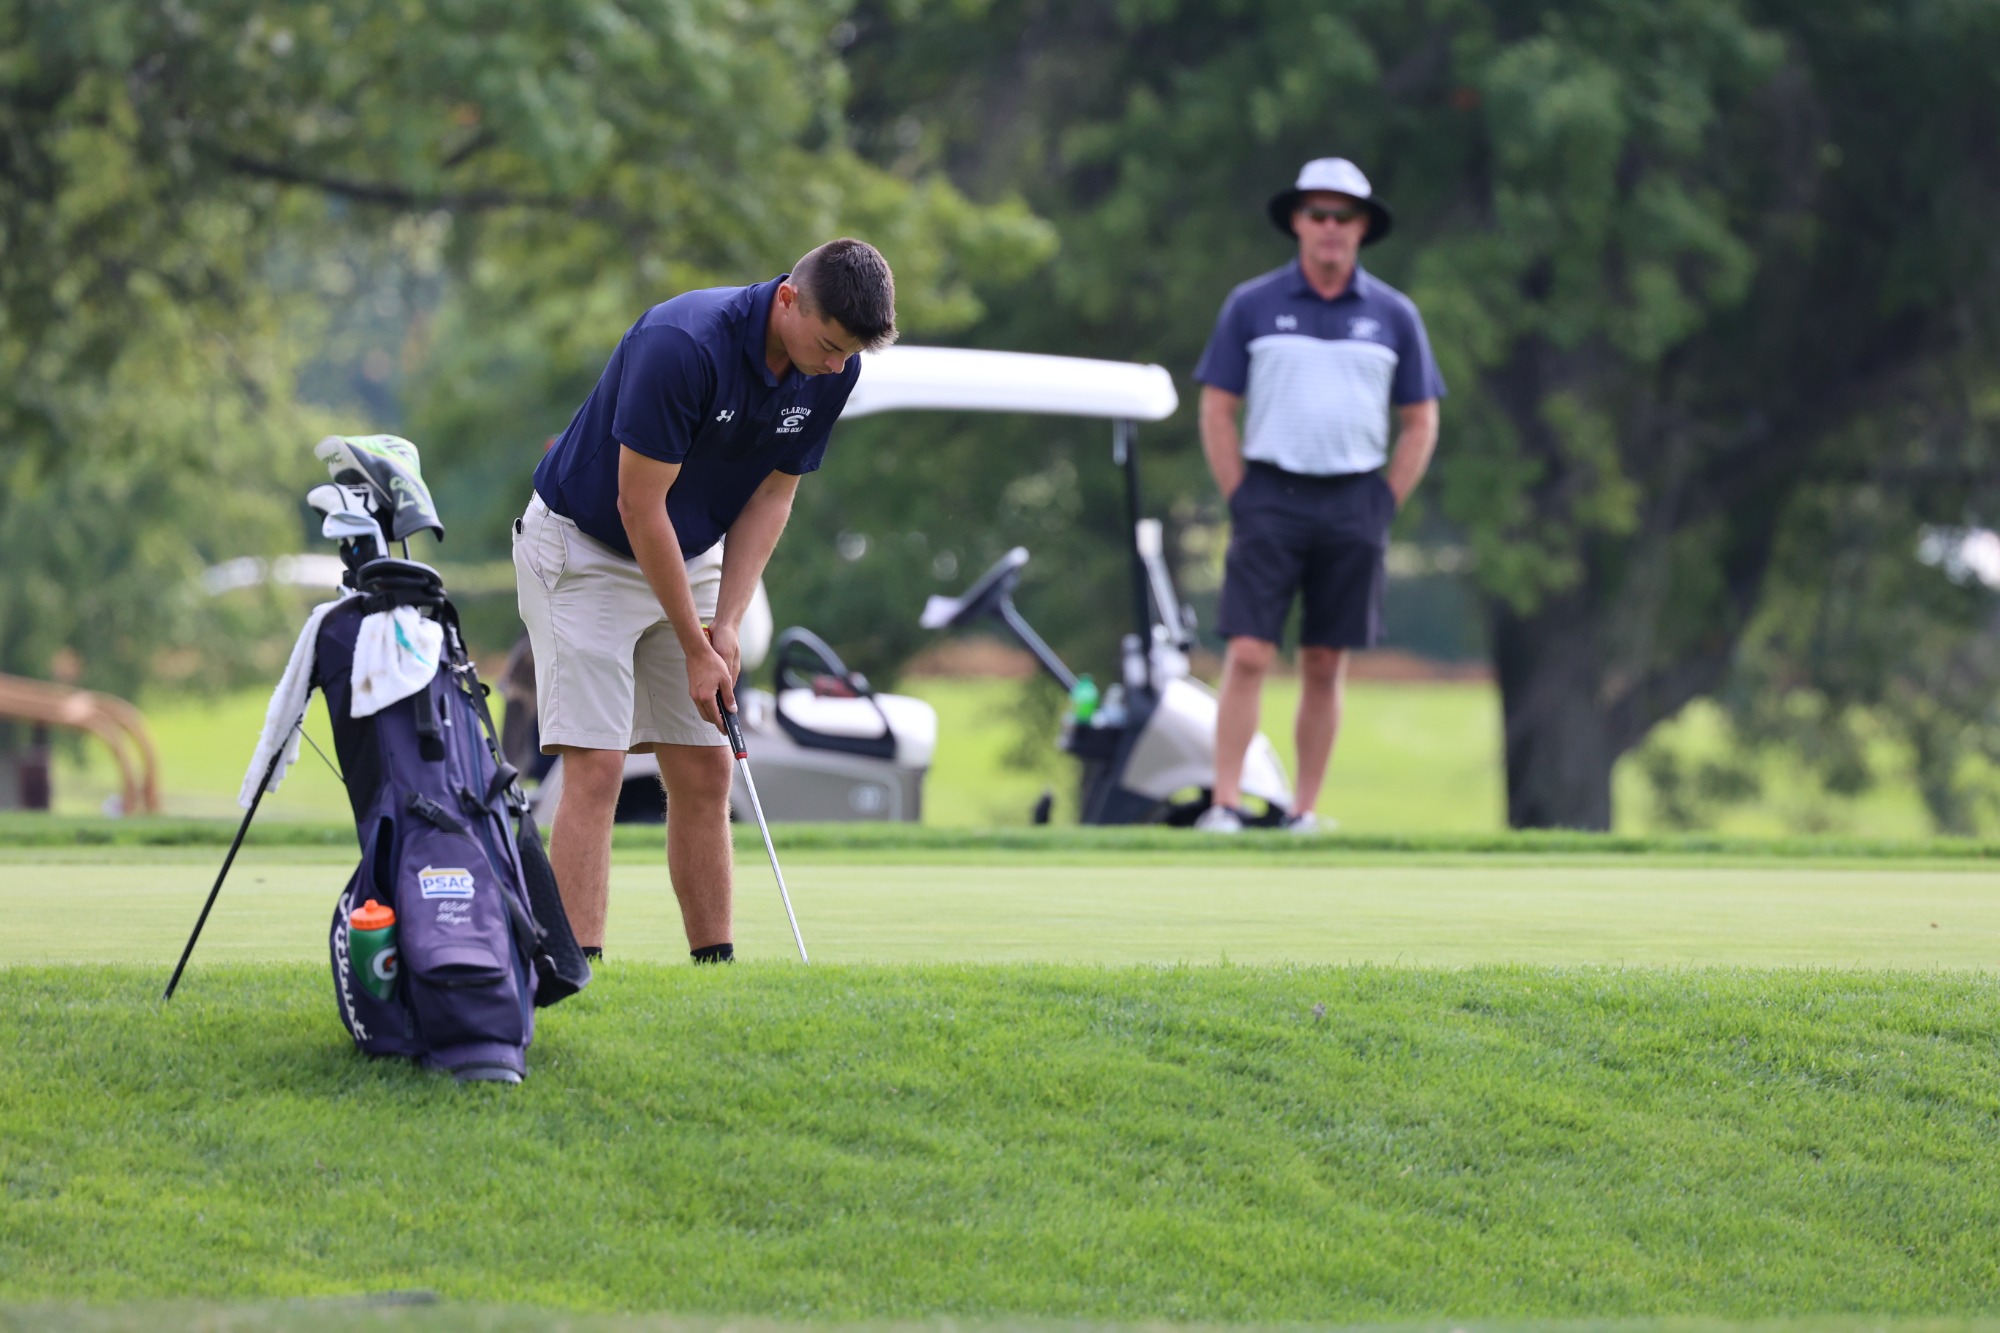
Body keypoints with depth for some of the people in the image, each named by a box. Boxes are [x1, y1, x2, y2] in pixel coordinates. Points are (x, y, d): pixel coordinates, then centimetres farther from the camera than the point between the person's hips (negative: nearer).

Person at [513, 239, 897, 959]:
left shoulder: (831, 372, -11)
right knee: (595, 765, -13)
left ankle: (717, 964, 6)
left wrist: (726, 627, -9)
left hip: (689, 557, 7)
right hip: (584, 546, -7)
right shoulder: (682, 345, -33)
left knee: (705, 770, 3)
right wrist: (695, 650, -21)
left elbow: (771, 494, 0)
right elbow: (638, 506, -26)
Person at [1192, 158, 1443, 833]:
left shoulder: (1393, 315, 7)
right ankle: (1225, 805, -9)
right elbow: (1217, 410, 5)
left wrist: (1385, 506, 4)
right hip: (1271, 493, -2)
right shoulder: (1251, 306, 3)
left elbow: (1420, 423, 12)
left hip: (1353, 504, 2)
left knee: (1326, 667, 4)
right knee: (1248, 656, -10)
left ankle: (1305, 812, 9)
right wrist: (1240, 500, -2)